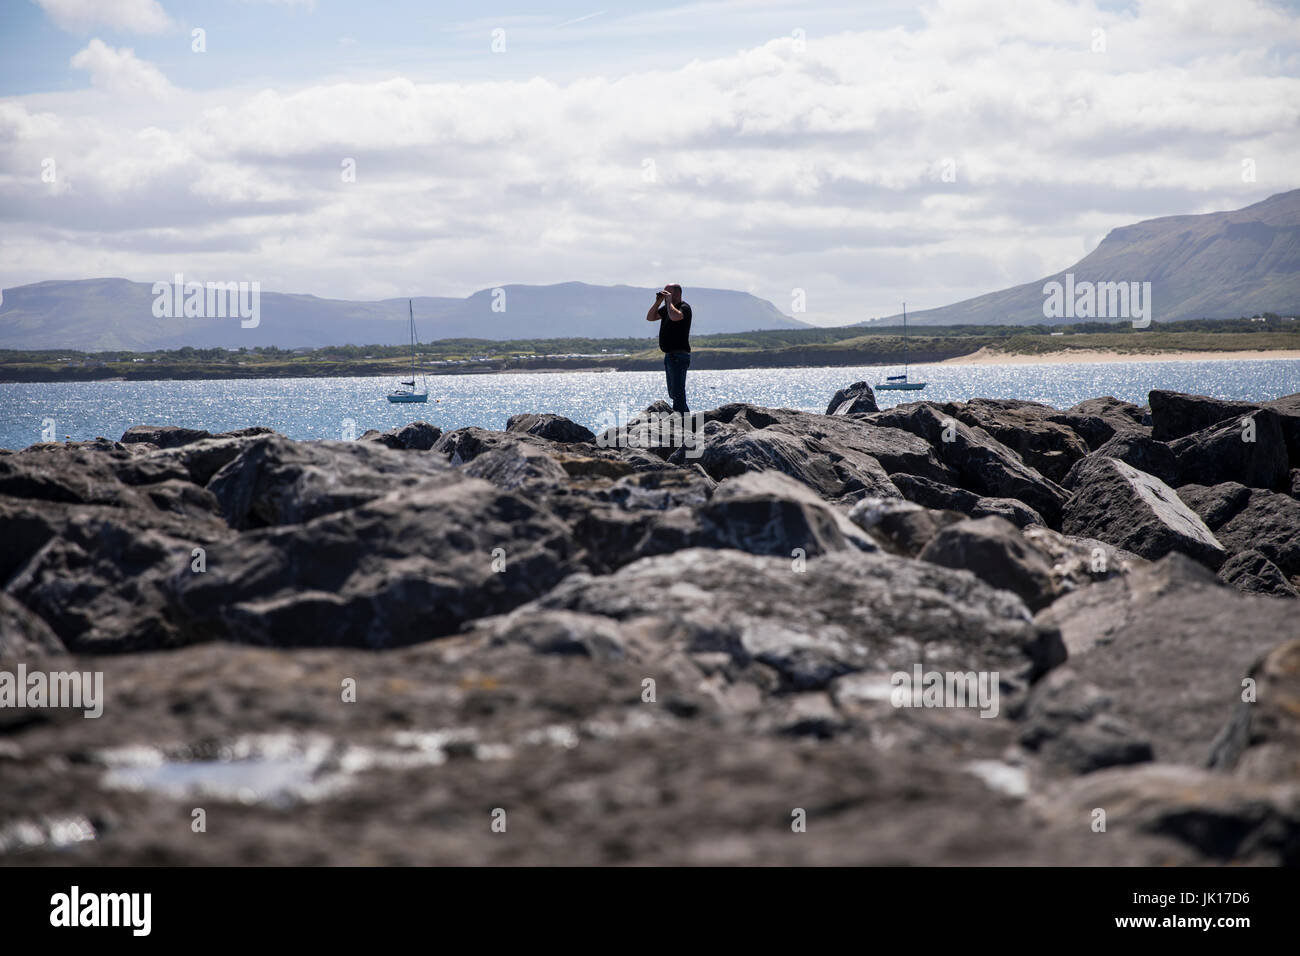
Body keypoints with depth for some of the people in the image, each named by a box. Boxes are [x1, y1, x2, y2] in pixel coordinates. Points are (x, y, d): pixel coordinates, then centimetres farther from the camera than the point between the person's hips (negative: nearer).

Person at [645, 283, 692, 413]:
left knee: (678, 392, -13)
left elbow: (675, 317, -33)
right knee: (673, 393, 15)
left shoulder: (684, 307, -11)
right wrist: (658, 302, 5)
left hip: (679, 356, -10)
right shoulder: (666, 308, 16)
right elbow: (650, 318, 17)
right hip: (669, 355, 10)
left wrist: (669, 301, -18)